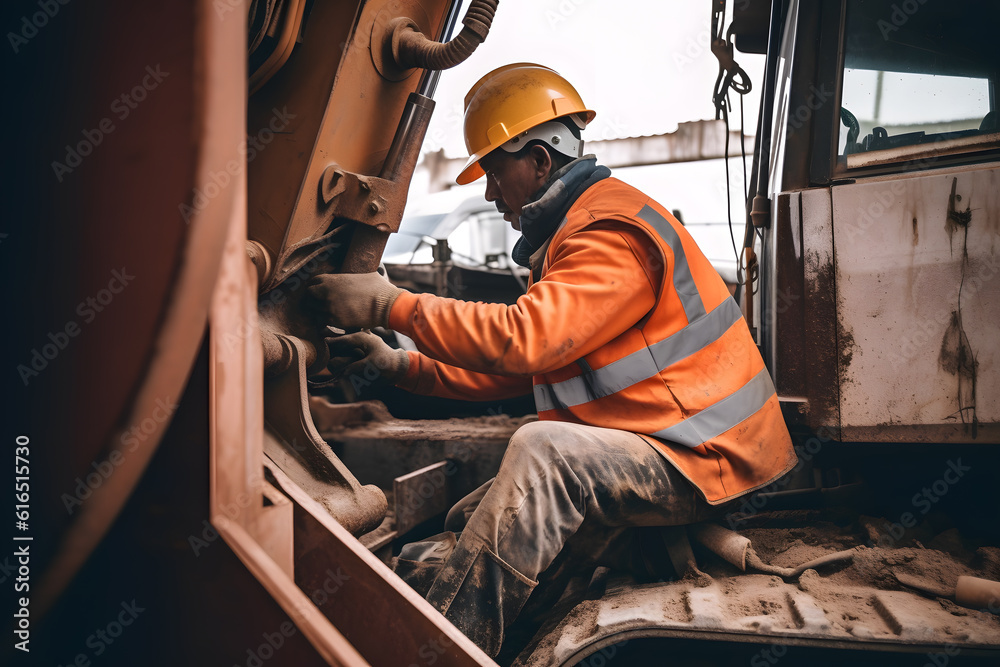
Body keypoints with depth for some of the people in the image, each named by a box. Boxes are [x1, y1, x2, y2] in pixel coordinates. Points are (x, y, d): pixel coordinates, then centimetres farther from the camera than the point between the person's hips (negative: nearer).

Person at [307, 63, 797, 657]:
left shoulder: (613, 232, -16)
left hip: (703, 461, -10)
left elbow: (522, 338, -29)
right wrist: (401, 366, 10)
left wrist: (390, 304, -22)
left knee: (542, 450, -32)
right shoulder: (571, 236, 18)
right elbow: (522, 367, 17)